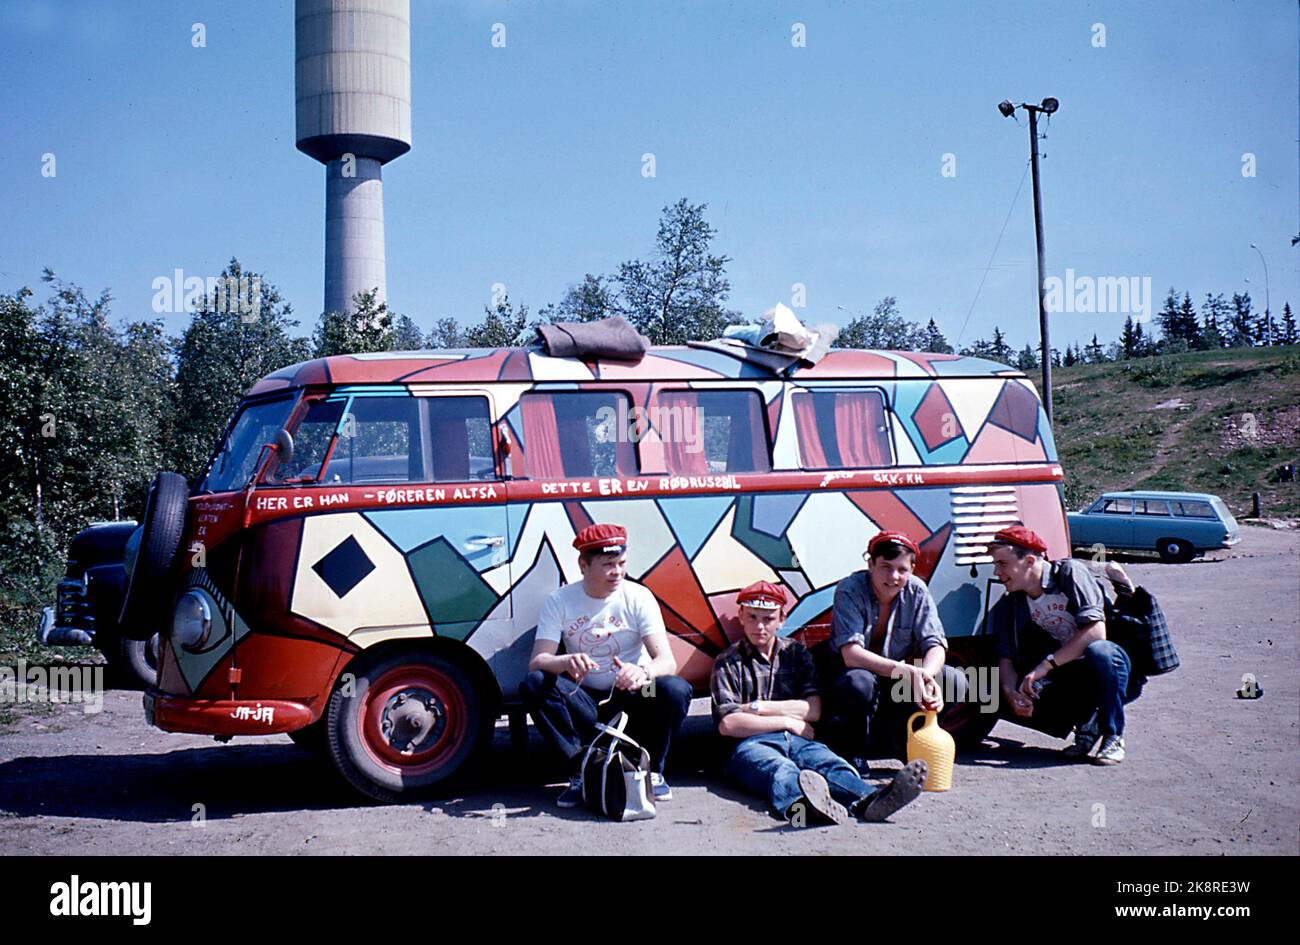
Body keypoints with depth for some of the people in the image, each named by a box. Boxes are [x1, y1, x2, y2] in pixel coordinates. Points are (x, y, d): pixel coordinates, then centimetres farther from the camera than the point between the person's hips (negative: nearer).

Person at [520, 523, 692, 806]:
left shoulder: (639, 597, -6)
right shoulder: (560, 601, -4)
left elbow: (667, 661, -16)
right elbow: (537, 661, -15)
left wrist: (643, 672, -42)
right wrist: (565, 662, -40)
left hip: (632, 699, 0)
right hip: (586, 703, 1)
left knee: (676, 689, -31)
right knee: (533, 684, -26)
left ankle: (652, 770, -6)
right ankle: (582, 772, -16)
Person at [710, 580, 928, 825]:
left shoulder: (796, 652, 23)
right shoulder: (728, 662, 12)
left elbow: (814, 710, 11)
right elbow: (727, 724, -1)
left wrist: (759, 708, 2)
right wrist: (788, 721, -2)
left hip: (797, 740, 4)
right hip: (752, 743, -3)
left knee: (830, 764, -33)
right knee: (779, 771, -40)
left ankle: (868, 801, -66)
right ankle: (799, 804, -77)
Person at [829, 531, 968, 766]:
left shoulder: (917, 591, -8)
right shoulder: (849, 590, -20)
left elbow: (936, 645, -12)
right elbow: (851, 655, -30)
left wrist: (925, 675, -37)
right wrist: (907, 672, -42)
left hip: (900, 685, 4)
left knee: (954, 682, -18)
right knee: (858, 683, -39)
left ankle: (893, 740, -2)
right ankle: (857, 753, -11)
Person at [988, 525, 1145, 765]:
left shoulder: (1070, 573, -16)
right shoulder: (1010, 604, 1)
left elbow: (1096, 631, -27)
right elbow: (1005, 658, -4)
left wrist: (1046, 664, -29)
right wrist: (1011, 692, -25)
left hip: (1114, 666, -5)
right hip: (1071, 681, 5)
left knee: (1098, 651, -39)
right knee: (1001, 700, -19)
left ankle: (1113, 736, -16)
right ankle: (1085, 724, 3)